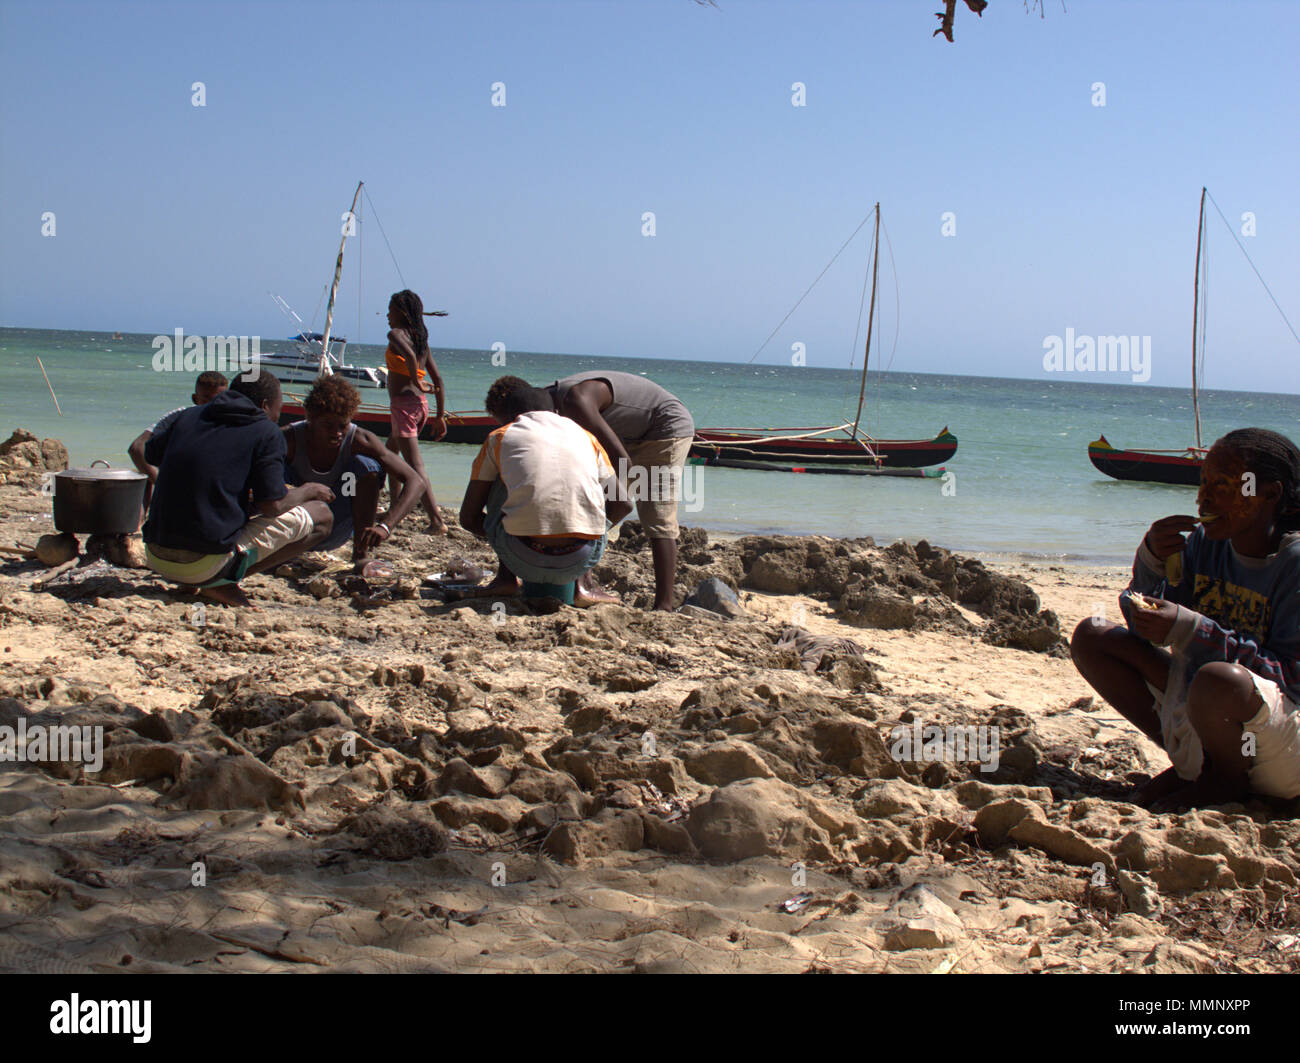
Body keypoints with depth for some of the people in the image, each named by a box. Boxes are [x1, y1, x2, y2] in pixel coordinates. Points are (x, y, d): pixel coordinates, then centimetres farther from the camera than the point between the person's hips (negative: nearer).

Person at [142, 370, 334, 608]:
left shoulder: (190, 416, 14)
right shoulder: (266, 432, -2)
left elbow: (150, 453, 29)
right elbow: (272, 506, -7)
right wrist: (307, 491, 14)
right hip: (205, 565, -7)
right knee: (321, 516, 4)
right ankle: (224, 582, -4)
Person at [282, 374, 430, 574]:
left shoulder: (360, 441, -21)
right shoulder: (291, 438, -21)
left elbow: (417, 482, -28)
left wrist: (386, 526, -44)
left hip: (333, 533, 1)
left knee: (366, 465, -23)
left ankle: (360, 557, -20)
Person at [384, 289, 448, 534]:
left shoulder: (396, 334, -7)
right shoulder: (421, 339, 15)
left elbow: (409, 355, -31)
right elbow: (437, 380, 12)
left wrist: (417, 383, -17)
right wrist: (440, 416, 13)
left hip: (403, 402, -9)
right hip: (420, 405, 9)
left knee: (414, 464, -12)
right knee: (390, 452, 28)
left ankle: (437, 520, -21)